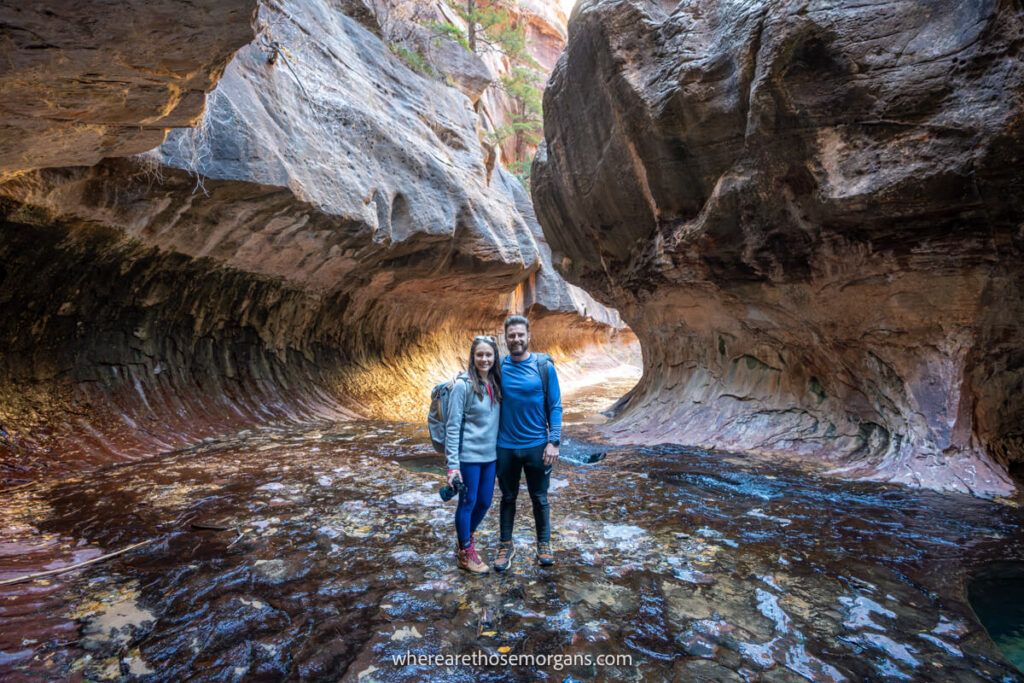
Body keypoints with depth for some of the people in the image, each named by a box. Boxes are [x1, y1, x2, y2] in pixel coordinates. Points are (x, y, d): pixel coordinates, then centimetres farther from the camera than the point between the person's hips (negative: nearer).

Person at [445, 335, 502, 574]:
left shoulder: (495, 384, 3)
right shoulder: (463, 385, -14)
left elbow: (498, 420, 10)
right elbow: (452, 426, -14)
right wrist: (453, 463, -16)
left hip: (490, 455, 6)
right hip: (468, 456, -6)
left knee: (484, 502, 16)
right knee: (467, 503, 8)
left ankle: (465, 541, 39)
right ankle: (465, 553, 28)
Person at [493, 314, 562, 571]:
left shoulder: (544, 366, -7)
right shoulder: (498, 367, -2)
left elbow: (555, 406, -6)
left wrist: (554, 442, -11)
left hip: (537, 445, -1)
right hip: (505, 447, 2)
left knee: (539, 498, 13)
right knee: (508, 497, 16)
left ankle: (544, 544, 33)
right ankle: (506, 545, 33)